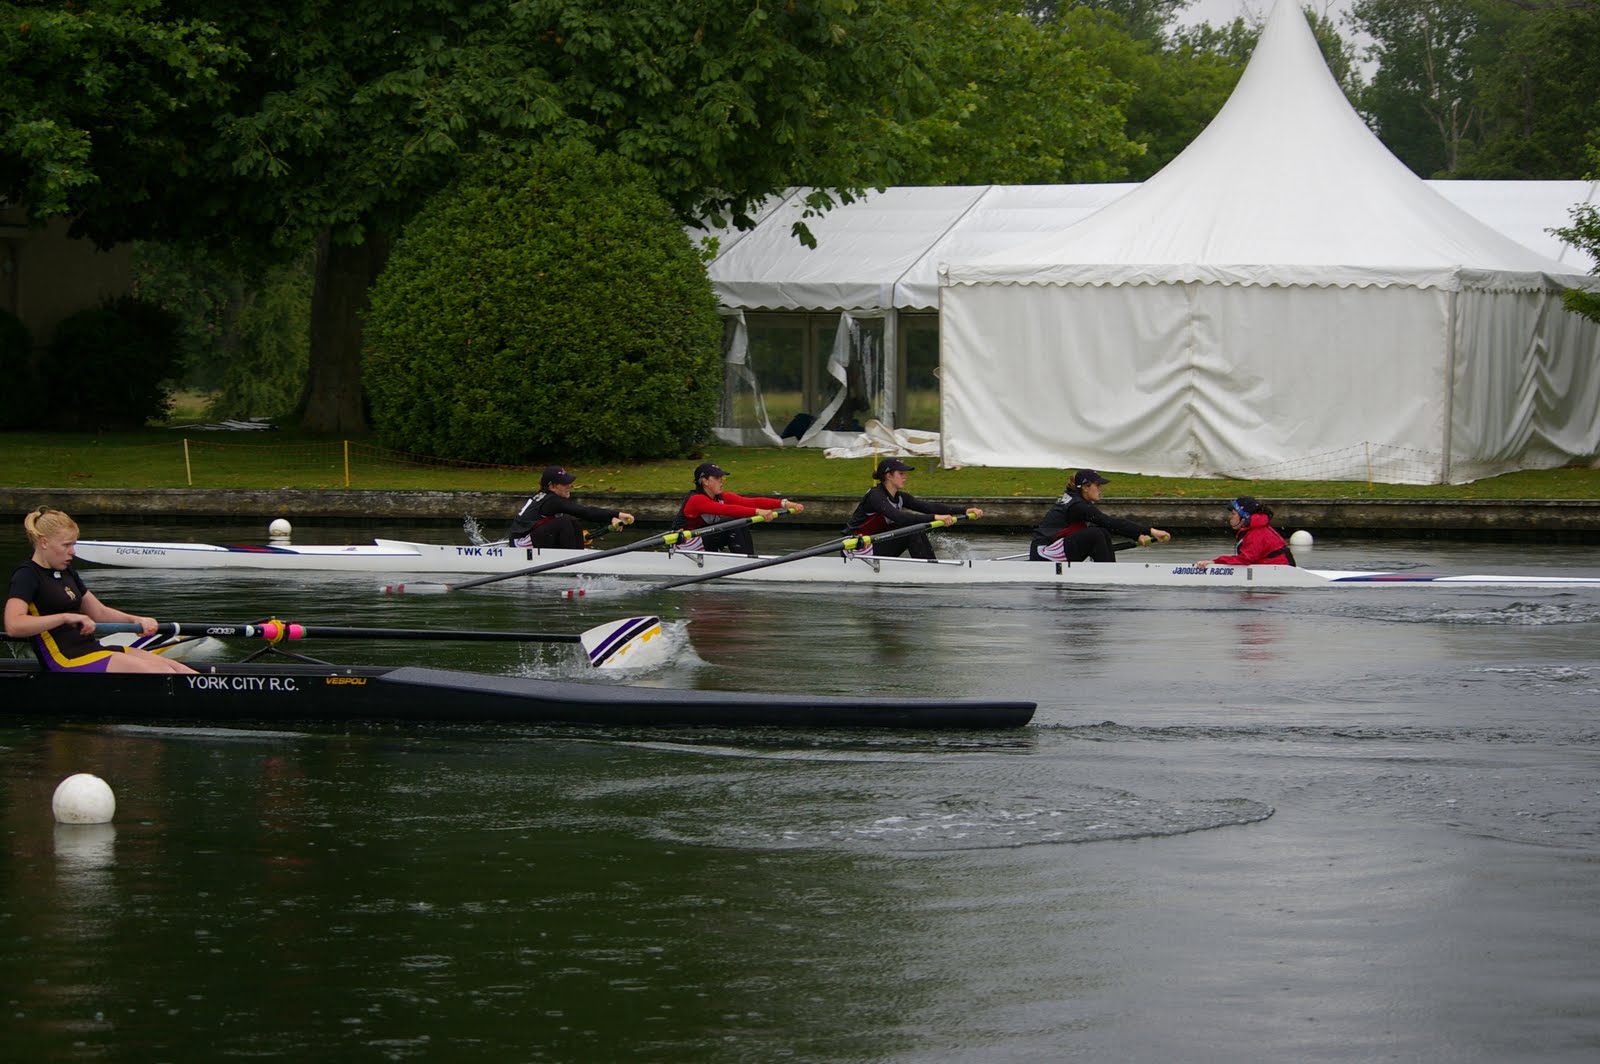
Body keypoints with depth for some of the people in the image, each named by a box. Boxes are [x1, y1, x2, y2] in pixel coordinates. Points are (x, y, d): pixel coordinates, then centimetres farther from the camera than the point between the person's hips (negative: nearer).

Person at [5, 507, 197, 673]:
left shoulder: (66, 573, 19)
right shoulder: (27, 576, -8)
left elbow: (99, 612, 22)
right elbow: (13, 625, -24)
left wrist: (136, 620, 3)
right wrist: (67, 617, -28)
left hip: (91, 648, 9)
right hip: (66, 661, -9)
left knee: (172, 666, -6)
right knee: (156, 670, -20)